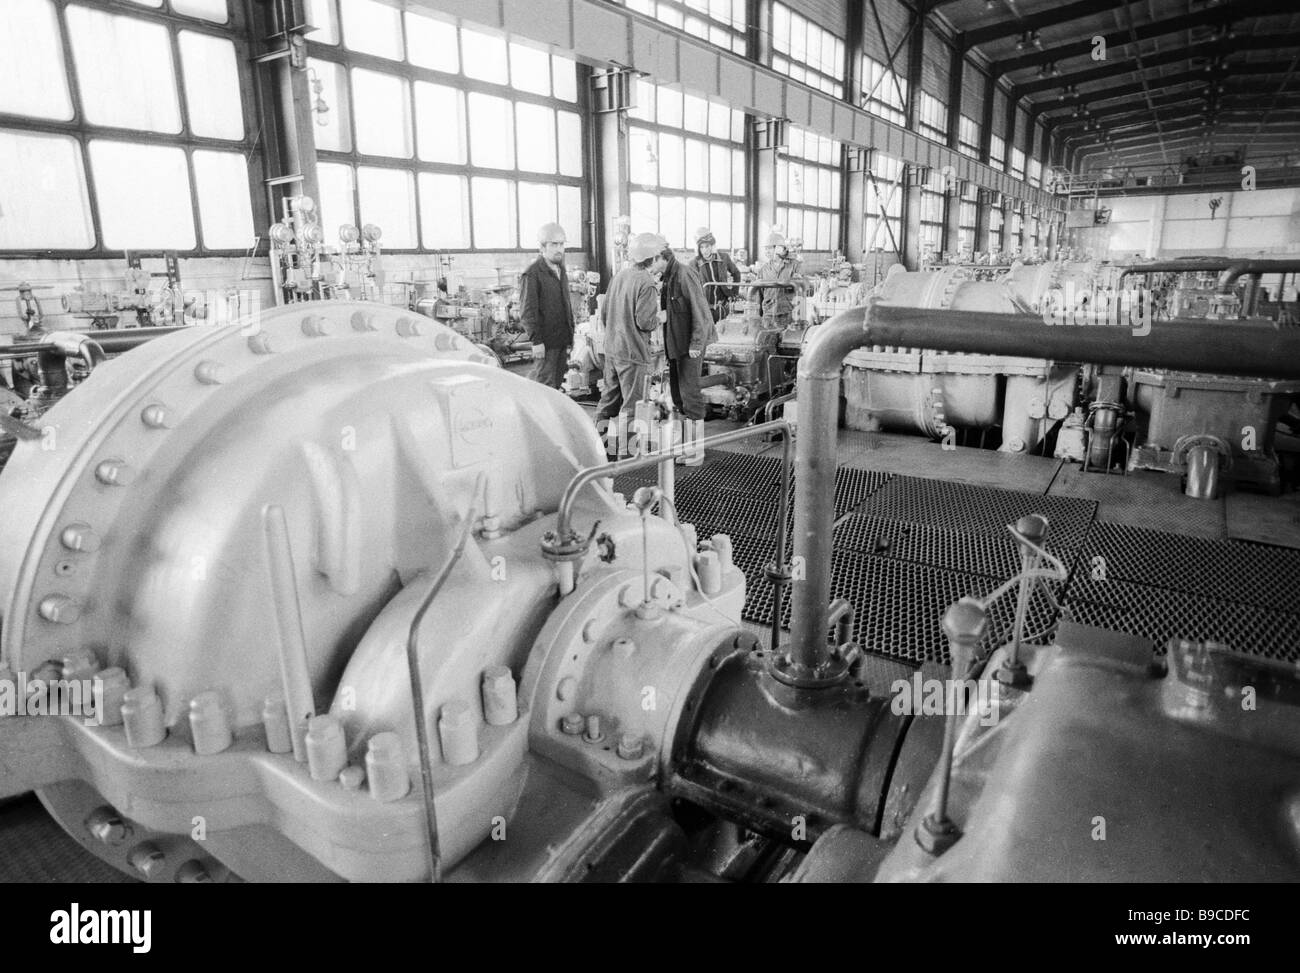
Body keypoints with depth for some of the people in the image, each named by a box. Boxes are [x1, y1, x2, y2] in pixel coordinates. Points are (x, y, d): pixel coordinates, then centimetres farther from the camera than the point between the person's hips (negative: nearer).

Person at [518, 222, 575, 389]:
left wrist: (570, 336, 16)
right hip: (545, 343, -8)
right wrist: (536, 341, -19)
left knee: (557, 383, 11)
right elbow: (527, 312, -14)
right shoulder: (531, 274, -11)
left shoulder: (561, 271, 16)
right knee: (546, 386, -4)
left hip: (562, 340, 8)